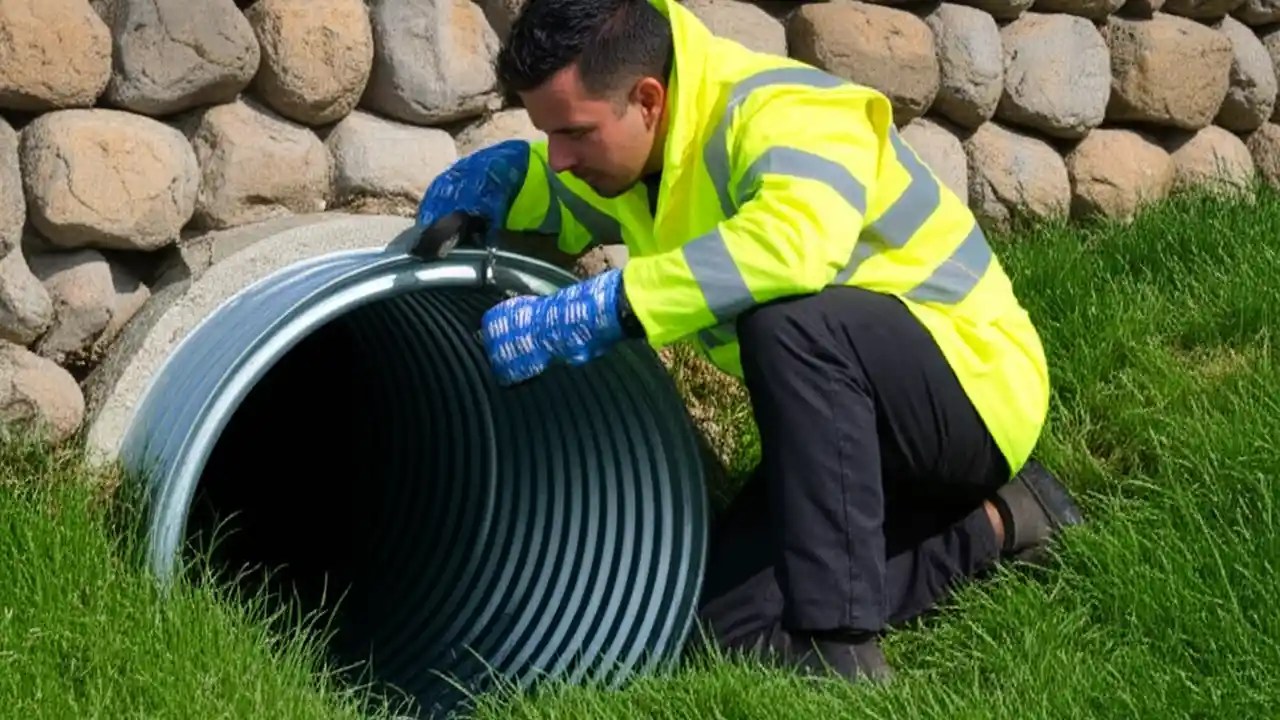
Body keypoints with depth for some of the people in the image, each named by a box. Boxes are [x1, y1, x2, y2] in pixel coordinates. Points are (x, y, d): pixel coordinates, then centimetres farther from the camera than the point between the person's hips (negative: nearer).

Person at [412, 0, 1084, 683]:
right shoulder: (628, 150, 0)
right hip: (857, 419, 9)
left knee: (786, 321, -36)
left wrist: (587, 313, -45)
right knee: (724, 621, -3)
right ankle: (991, 523, 9)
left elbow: (797, 244, -48)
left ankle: (839, 647, -31)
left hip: (977, 384, -9)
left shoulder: (782, 114, -26)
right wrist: (493, 178, -4)